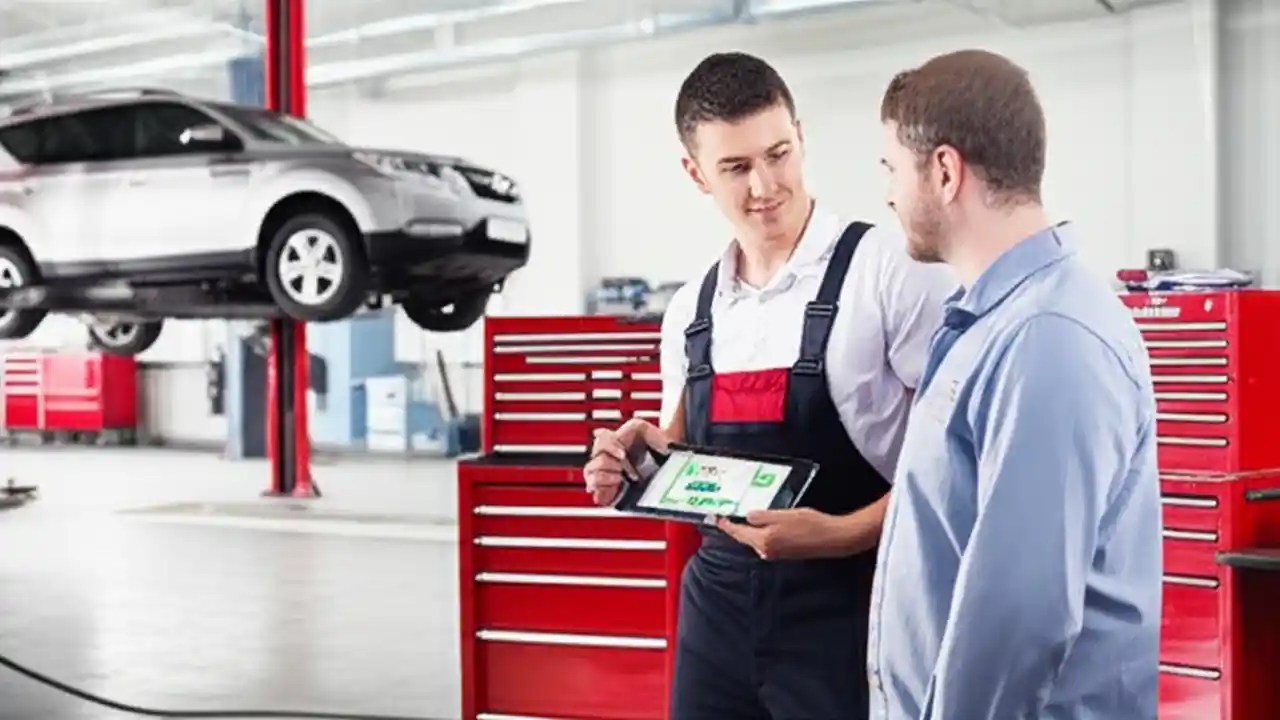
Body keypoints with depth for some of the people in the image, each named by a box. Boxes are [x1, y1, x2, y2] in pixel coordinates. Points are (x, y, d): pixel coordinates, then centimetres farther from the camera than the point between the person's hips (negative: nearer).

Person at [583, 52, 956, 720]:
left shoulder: (891, 270, -11)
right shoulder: (690, 309, 7)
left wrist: (842, 534, -22)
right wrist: (638, 463, -3)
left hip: (845, 607, -5)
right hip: (718, 600, 5)